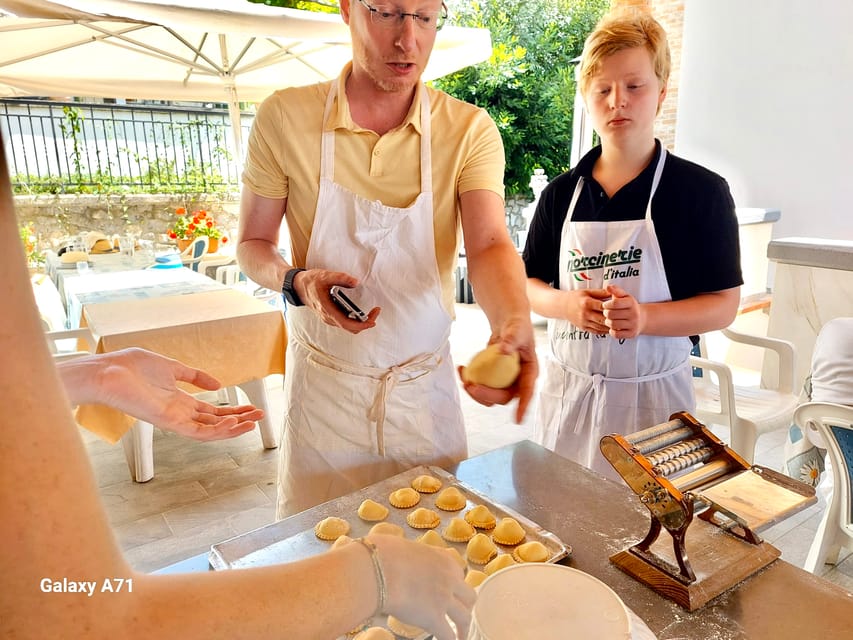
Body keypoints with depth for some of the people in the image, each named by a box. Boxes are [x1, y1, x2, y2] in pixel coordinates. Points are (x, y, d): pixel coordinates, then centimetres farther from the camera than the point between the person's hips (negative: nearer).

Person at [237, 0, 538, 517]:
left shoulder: (471, 129, -7)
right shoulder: (285, 116, -7)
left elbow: (490, 245, -20)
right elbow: (252, 244, 0)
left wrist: (514, 323, -41)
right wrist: (297, 282, -22)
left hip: (426, 386, 1)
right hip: (322, 384, 0)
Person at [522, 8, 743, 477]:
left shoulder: (703, 191, -6)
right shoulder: (561, 193, 4)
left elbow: (724, 305, -5)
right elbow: (527, 284, 7)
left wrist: (645, 316, -22)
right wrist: (566, 304, -13)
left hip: (651, 395, -2)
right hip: (567, 387, 3)